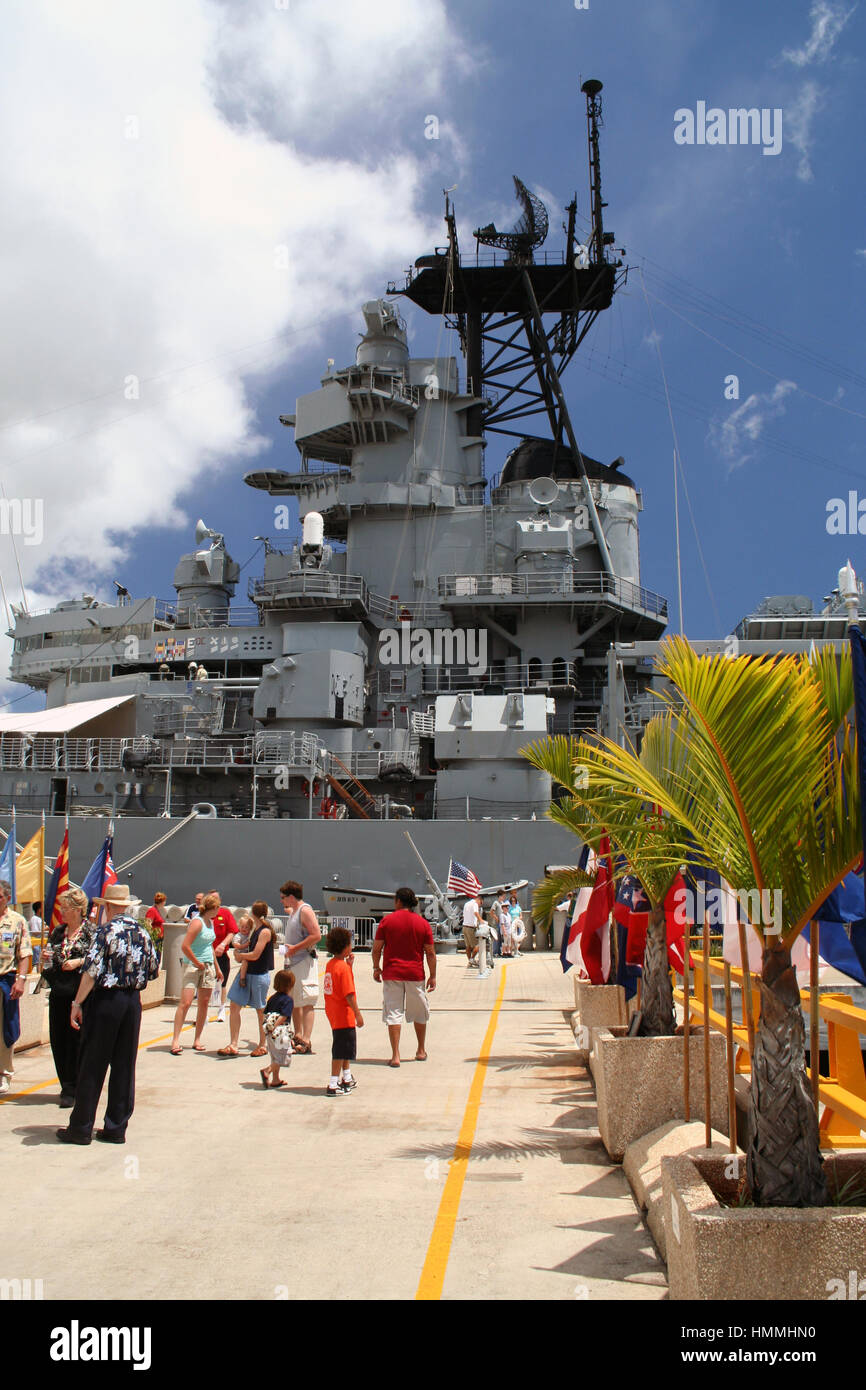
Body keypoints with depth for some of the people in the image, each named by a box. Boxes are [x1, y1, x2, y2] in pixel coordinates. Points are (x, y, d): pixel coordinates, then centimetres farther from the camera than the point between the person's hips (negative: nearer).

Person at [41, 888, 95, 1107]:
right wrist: (45, 958, 0)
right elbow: (48, 964, 22)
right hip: (59, 994, 6)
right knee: (57, 1040, 7)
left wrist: (79, 962, -17)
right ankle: (67, 1085, 20)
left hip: (81, 993, -6)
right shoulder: (57, 932, 14)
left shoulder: (91, 932, -4)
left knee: (77, 1041, -3)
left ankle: (72, 1090, 5)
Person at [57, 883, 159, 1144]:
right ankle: (116, 1128, 15)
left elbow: (91, 971, -17)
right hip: (133, 1000, 5)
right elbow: (153, 971, 13)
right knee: (124, 1066, 10)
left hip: (106, 999, -5)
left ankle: (81, 1128, 11)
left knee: (92, 1066, 4)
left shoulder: (106, 931, -11)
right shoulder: (143, 934, 7)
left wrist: (77, 1003, -11)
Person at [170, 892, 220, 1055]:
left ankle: (197, 1040, 13)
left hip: (208, 967, 8)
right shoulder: (197, 922, -14)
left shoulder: (211, 922, 13)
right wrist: (198, 963, -14)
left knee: (204, 1003, 6)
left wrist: (216, 967, 22)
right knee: (185, 1002, -11)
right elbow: (185, 946, -21)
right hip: (192, 966, -8)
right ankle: (175, 1040, -8)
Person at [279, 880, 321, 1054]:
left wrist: (295, 948, -20)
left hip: (305, 961, -10)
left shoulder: (305, 910, -13)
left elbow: (316, 935, -21)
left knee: (306, 1002, -10)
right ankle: (298, 1036, 26)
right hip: (293, 962, 10)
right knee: (294, 1001, 16)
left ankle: (306, 1041, -12)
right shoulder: (293, 912, 16)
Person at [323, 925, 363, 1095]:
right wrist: (357, 1013, -18)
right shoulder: (343, 967, -20)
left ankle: (347, 1078, 35)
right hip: (344, 1014, -10)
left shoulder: (330, 964, 7)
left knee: (345, 1047, 22)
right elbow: (349, 994, -22)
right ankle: (333, 1085, 0)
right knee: (341, 1050, -3)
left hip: (333, 1013, 10)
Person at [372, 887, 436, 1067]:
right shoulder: (423, 924, 1)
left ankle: (395, 1055, -5)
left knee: (393, 1013, 1)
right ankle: (421, 1051, 29)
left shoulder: (387, 920, -3)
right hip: (415, 974, 2)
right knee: (419, 1014, 17)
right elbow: (430, 953, 0)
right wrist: (432, 975, 7)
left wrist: (376, 968, 11)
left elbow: (376, 948, -3)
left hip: (392, 973, -2)